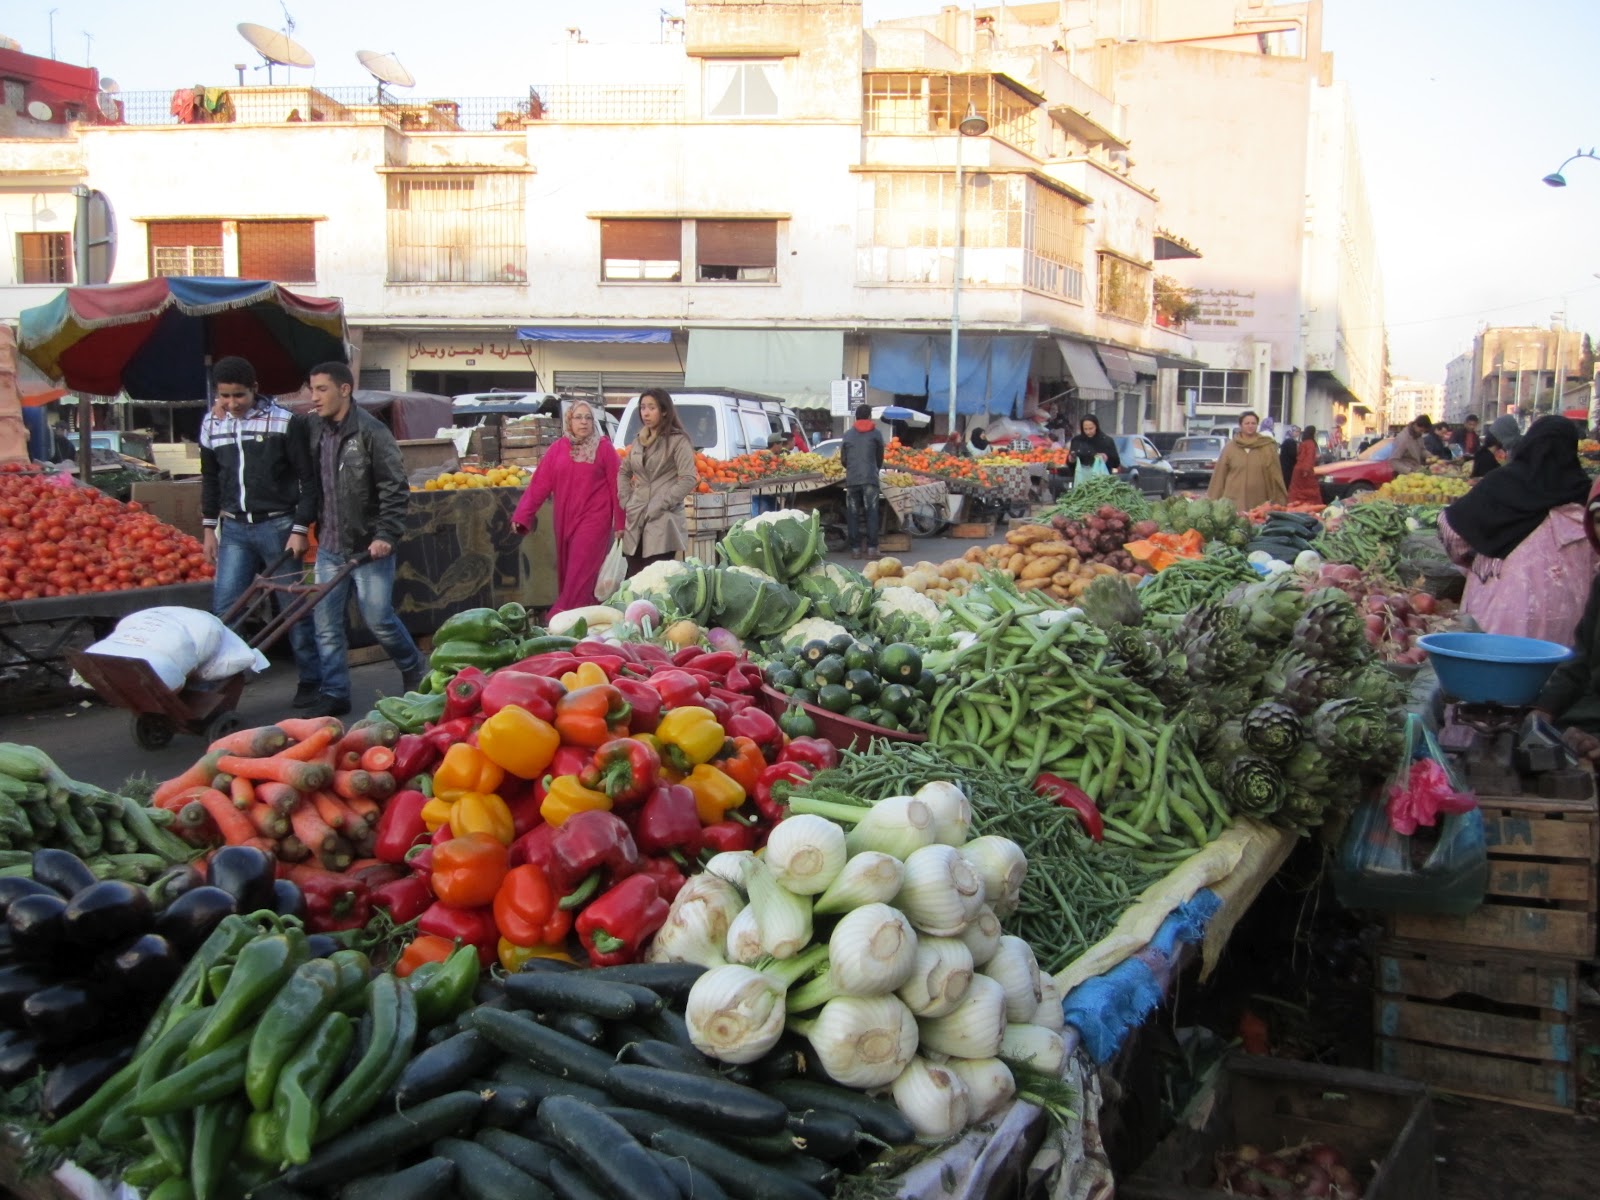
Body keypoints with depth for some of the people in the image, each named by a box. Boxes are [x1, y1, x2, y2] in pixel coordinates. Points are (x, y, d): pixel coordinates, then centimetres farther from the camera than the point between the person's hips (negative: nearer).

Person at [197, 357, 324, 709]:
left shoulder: (284, 422, -8)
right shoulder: (211, 424, 5)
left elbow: (307, 479, -6)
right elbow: (210, 479, 17)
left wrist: (300, 529, -10)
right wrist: (209, 527, 15)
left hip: (277, 526, -4)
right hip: (234, 528, 4)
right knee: (223, 609, -1)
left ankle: (311, 680, 15)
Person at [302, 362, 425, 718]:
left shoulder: (371, 432, -12)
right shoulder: (313, 429, 6)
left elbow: (396, 489, -13)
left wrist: (386, 535, -18)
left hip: (368, 546, -5)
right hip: (329, 546, 5)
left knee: (379, 619, 2)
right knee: (327, 624, 5)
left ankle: (414, 671, 26)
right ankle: (334, 694, 15)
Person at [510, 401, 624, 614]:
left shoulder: (604, 448, -1)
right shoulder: (558, 448, 6)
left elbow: (615, 487, -1)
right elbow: (540, 482, 2)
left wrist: (619, 523, -1)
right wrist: (522, 515, -4)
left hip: (594, 518, -4)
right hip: (565, 519, 4)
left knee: (580, 572, -10)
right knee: (566, 571, 8)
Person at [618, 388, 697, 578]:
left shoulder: (678, 440, -4)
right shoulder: (639, 441, 15)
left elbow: (689, 480, -12)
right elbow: (623, 472, 27)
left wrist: (659, 505, -15)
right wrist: (626, 501, 10)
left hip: (663, 522, -6)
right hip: (636, 520, 6)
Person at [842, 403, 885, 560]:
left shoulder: (848, 434, 11)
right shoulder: (875, 433, 6)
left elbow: (843, 458, 15)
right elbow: (880, 456, 13)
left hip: (851, 479, 2)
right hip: (870, 478, -2)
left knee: (852, 515, 4)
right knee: (871, 513, 0)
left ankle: (855, 548, 2)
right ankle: (872, 547, -5)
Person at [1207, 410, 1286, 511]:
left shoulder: (1267, 447, 5)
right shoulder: (1230, 447, 6)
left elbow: (1275, 474, 4)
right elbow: (1220, 474, 7)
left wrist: (1279, 501, 0)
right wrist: (1213, 500, 4)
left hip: (1259, 502, 0)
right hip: (1233, 500, 0)